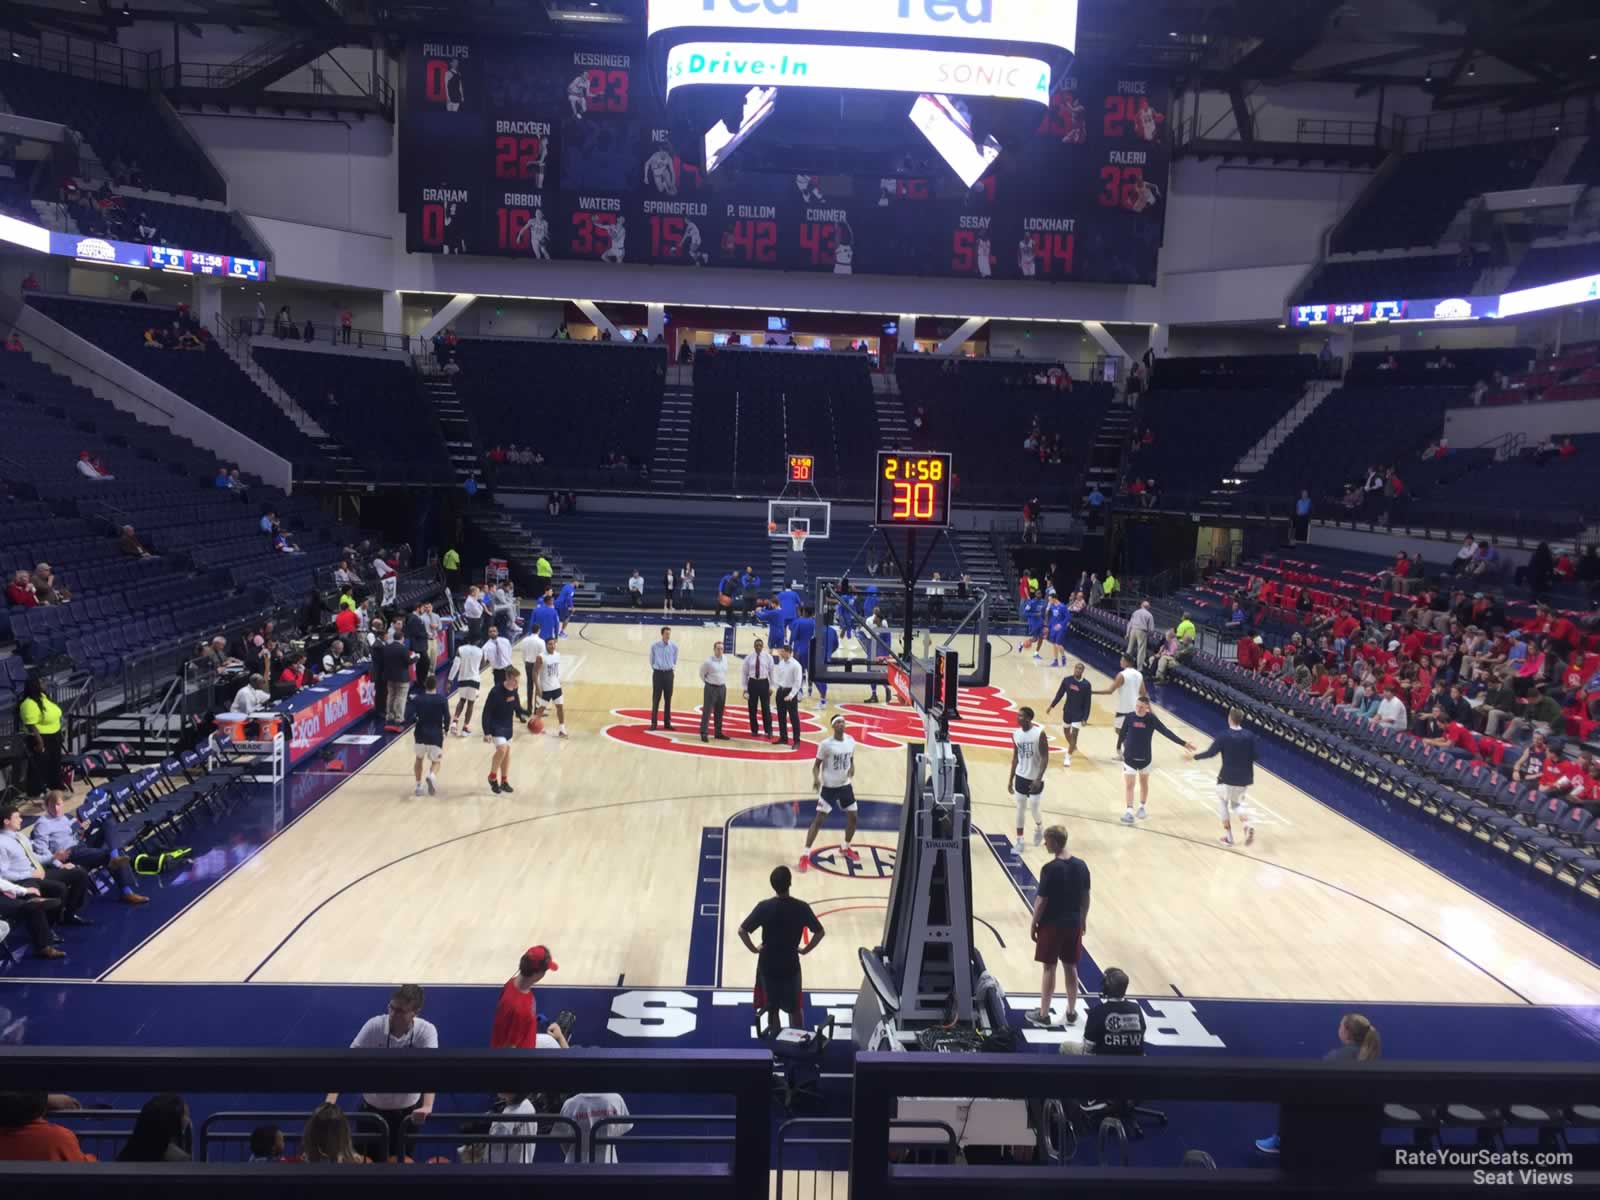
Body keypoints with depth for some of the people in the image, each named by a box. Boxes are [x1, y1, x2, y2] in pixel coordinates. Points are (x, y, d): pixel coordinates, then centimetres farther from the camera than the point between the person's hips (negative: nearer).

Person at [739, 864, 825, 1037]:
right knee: (794, 1008, 16)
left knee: (772, 1007, 16)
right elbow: (820, 932, -7)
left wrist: (754, 948, -2)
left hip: (768, 964, 0)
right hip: (791, 964, 0)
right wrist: (805, 949, 4)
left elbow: (742, 930, -15)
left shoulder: (764, 907, -17)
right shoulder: (801, 907, -14)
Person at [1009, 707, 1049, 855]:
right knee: (1020, 808, 7)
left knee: (1034, 808, 5)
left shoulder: (1039, 733, -18)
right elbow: (1015, 758, 8)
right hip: (1021, 776, 4)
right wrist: (1011, 779, 8)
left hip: (1035, 778, -4)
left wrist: (1039, 779, -23)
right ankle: (1019, 841, 16)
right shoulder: (1016, 734, -2)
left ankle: (1039, 828, 37)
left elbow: (1045, 757, -16)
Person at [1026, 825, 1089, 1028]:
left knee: (1049, 968, 5)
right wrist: (1083, 919, 19)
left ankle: (1043, 1015, 13)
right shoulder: (1081, 865, -2)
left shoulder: (1050, 868, -20)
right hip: (1074, 924, 5)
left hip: (1051, 925, -5)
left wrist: (1034, 924, -4)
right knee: (1071, 967, 15)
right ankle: (1072, 1013, 25)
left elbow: (1041, 900, -15)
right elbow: (1085, 896, 6)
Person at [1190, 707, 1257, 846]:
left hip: (1227, 777, -4)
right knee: (1237, 803, 23)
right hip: (1243, 778, 4)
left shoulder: (1223, 736, -14)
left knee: (1222, 802, 18)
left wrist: (1194, 757, 1)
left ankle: (1228, 836, 14)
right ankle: (1247, 826, -5)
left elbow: (1210, 753, -12)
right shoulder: (1249, 737, -3)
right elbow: (1254, 757, 2)